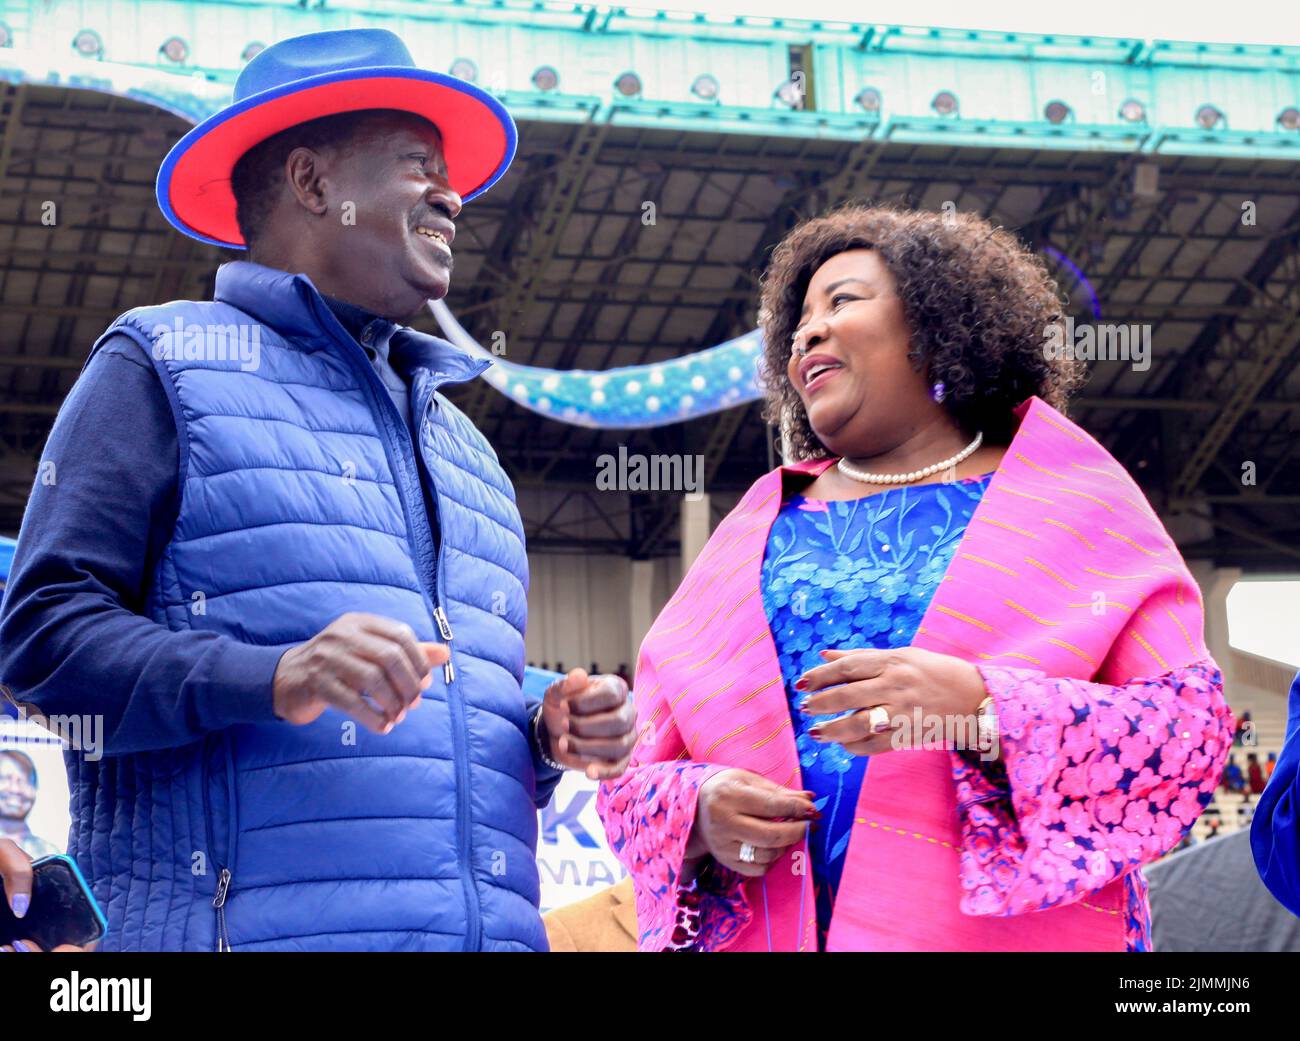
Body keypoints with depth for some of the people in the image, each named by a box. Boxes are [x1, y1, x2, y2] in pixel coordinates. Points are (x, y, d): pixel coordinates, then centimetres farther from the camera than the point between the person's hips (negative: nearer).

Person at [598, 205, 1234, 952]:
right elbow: (640, 777, 13)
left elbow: (1192, 727, -6)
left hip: (1015, 929, -2)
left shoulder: (1073, 502, 5)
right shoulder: (754, 533, 15)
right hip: (771, 932, 3)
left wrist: (985, 710, -20)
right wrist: (697, 814, -10)